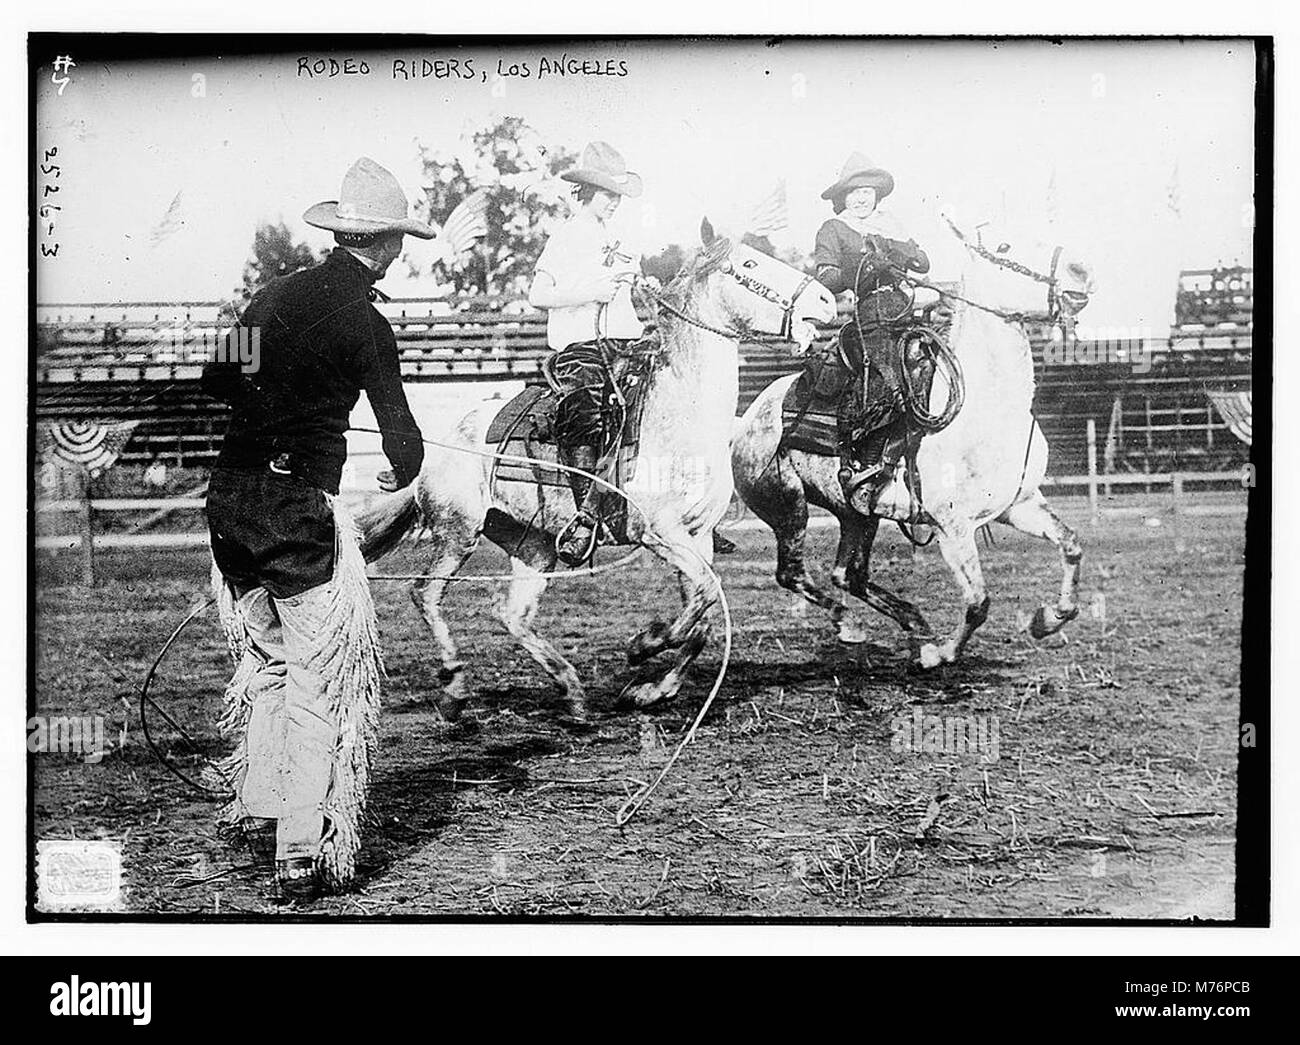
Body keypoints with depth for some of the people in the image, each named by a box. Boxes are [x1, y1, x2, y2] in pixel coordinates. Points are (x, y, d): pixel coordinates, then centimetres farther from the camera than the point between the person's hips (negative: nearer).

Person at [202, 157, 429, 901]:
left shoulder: (276, 295, 8)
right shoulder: (366, 324, -10)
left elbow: (216, 379, 15)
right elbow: (400, 430, -8)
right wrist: (404, 472, 13)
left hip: (231, 496, 7)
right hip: (301, 505, -7)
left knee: (266, 658, 24)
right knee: (320, 679, 3)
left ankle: (260, 811, 32)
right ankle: (303, 853, 5)